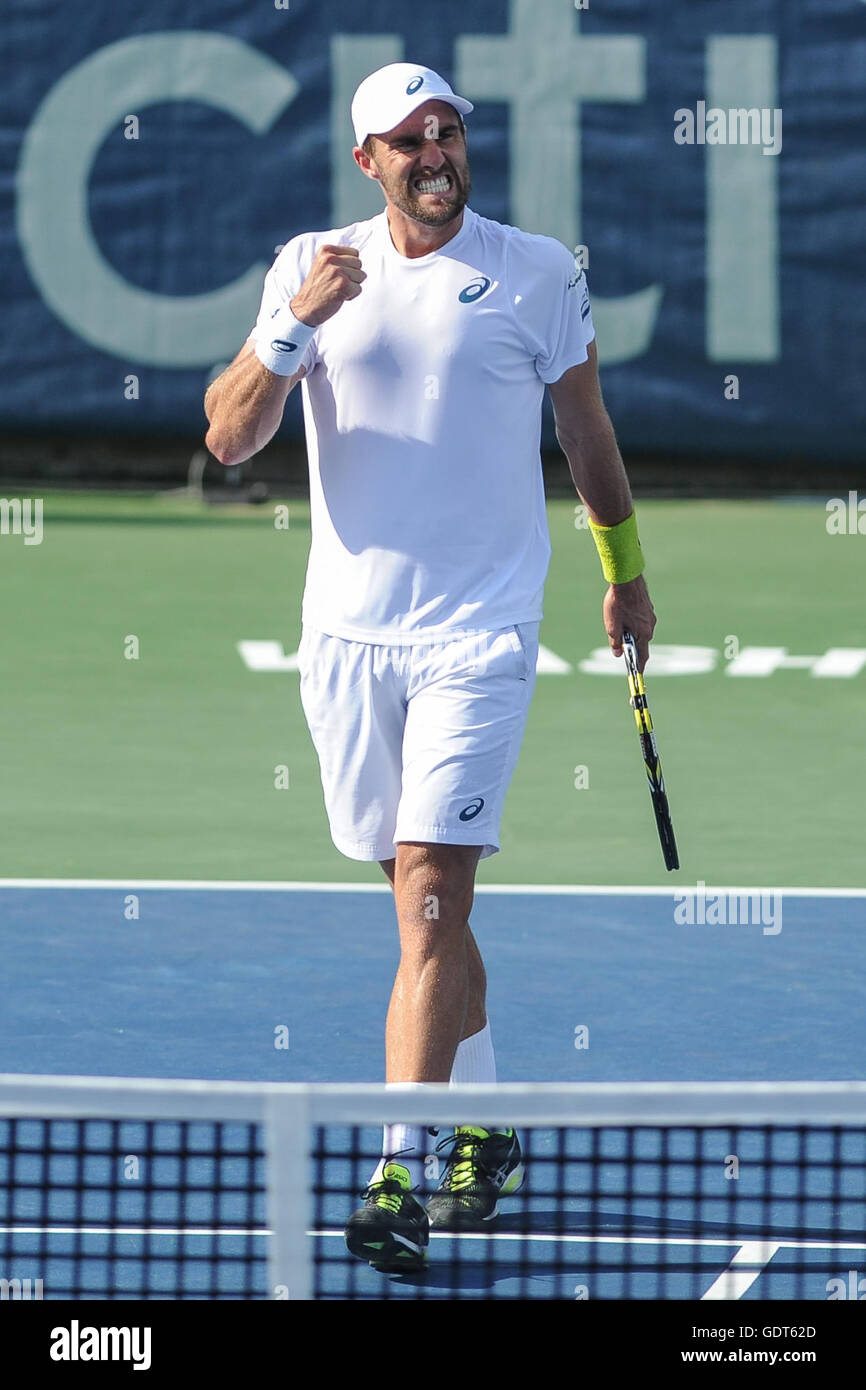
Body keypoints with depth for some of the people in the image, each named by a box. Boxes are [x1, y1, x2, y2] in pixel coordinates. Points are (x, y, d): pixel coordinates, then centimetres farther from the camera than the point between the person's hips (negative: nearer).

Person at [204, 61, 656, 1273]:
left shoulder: (539, 273, 0)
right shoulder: (311, 267, 5)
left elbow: (589, 431, 13)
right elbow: (230, 439, -2)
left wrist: (626, 568, 22)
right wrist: (293, 324, -17)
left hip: (480, 631, -3)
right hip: (349, 632, 3)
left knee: (430, 897, -14)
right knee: (424, 900, 13)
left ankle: (400, 1185, -19)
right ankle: (484, 1129, 31)